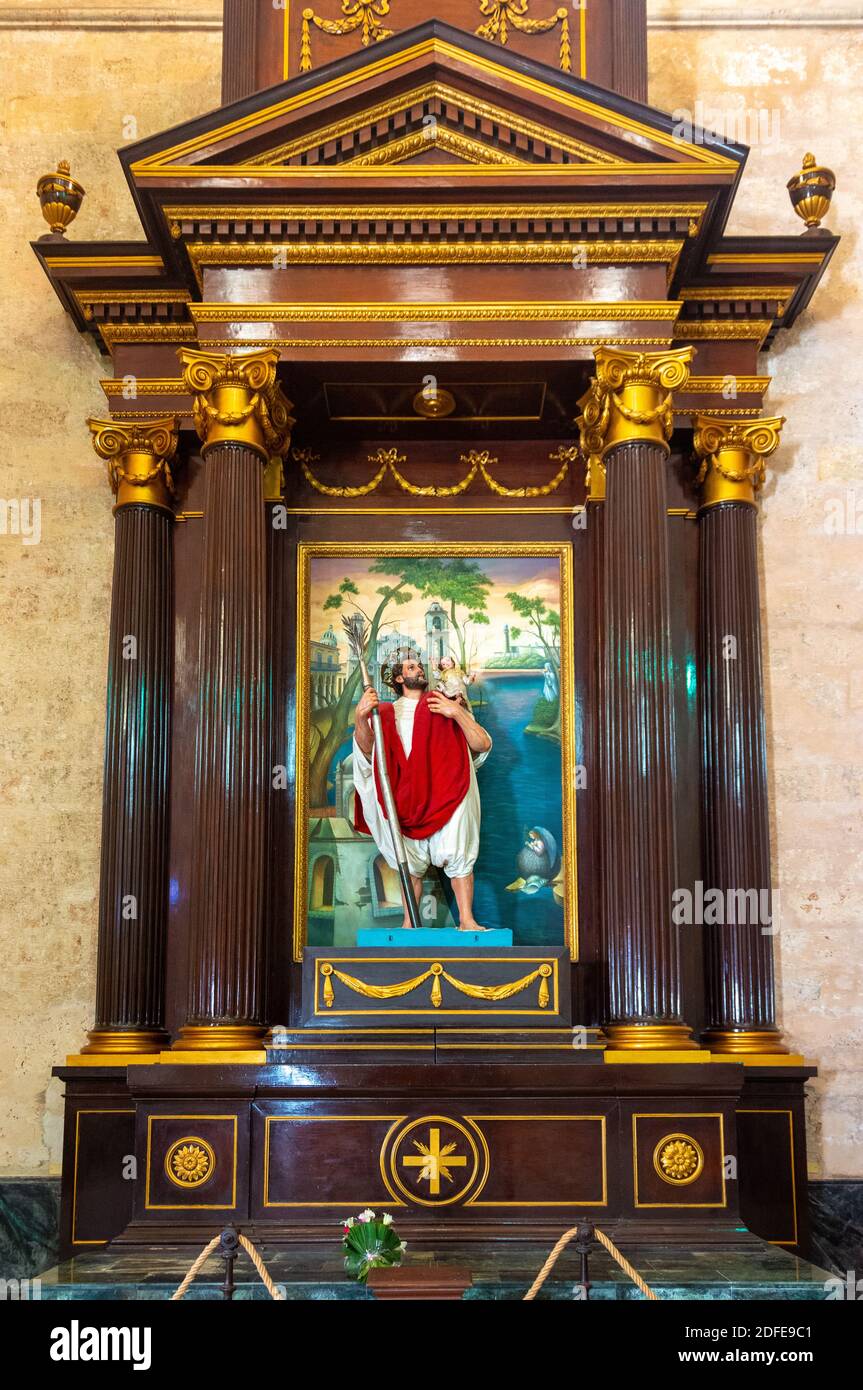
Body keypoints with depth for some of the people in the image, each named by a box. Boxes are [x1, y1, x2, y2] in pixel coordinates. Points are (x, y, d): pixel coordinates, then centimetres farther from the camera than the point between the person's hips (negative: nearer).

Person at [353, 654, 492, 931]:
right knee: (411, 863, -1)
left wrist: (457, 713, -9)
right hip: (406, 799, 1)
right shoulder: (387, 712, 15)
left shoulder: (447, 706, 15)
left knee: (457, 856, -10)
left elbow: (483, 745, 5)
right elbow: (368, 751, -2)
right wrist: (361, 720, -21)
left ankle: (467, 920, -7)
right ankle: (409, 924, 5)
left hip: (447, 792, 0)